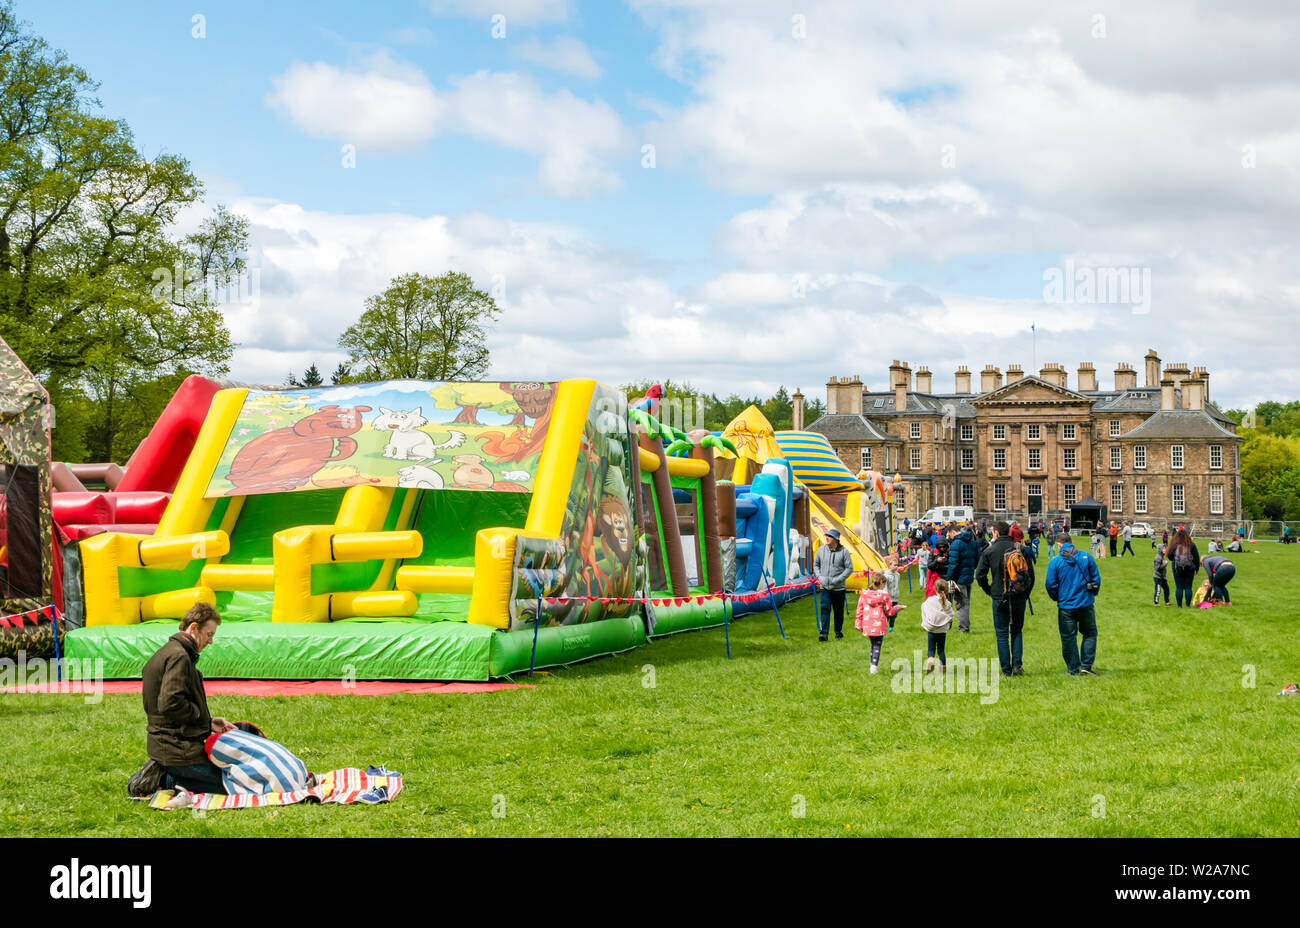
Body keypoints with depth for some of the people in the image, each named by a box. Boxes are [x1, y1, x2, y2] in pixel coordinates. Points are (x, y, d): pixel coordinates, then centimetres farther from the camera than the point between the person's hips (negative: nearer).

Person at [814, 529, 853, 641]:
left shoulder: (844, 551, -6)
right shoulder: (821, 550, 3)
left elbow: (849, 568, -5)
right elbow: (816, 564, 15)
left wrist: (837, 579, -13)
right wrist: (819, 577, -2)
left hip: (838, 587, -1)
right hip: (825, 587, 2)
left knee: (838, 611, 9)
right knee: (824, 609, -9)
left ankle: (838, 631, 24)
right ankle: (824, 633, -10)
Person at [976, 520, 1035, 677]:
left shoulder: (989, 551, -5)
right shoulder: (1021, 549, 1)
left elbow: (980, 575, -6)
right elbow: (1031, 572, 2)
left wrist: (989, 591, 8)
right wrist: (1026, 592, 12)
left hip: (1000, 598, -2)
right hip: (1019, 598, 2)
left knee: (1002, 634, 6)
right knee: (1016, 631, 16)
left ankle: (1006, 669, 4)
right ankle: (1017, 665, 5)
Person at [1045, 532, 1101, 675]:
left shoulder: (1055, 561, -7)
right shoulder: (1086, 557, -2)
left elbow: (1050, 584, -6)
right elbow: (1096, 578, 2)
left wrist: (1056, 598, 13)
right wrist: (1093, 593, 18)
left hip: (1065, 605, -1)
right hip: (1085, 603, 1)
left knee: (1068, 637, 8)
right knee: (1090, 633, 15)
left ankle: (1073, 669, 12)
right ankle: (1086, 665, 7)